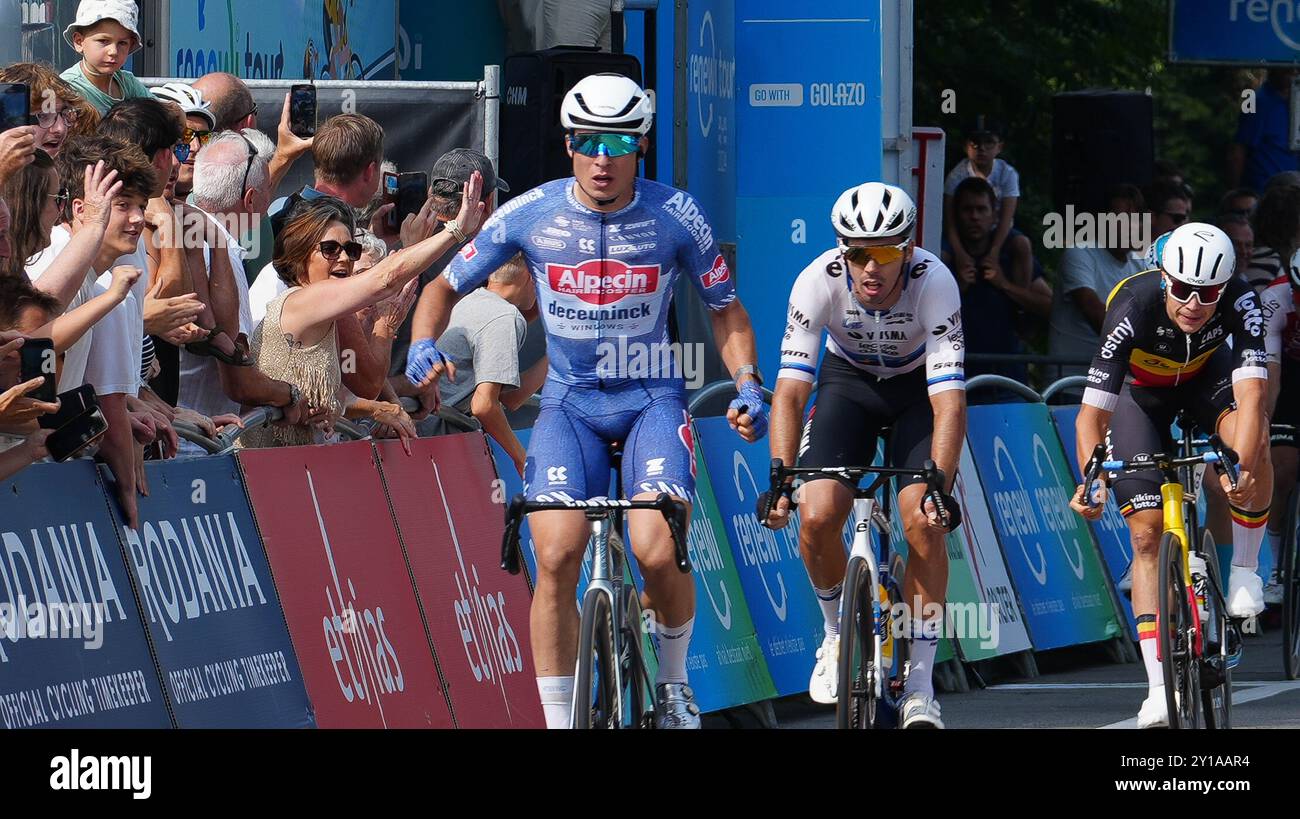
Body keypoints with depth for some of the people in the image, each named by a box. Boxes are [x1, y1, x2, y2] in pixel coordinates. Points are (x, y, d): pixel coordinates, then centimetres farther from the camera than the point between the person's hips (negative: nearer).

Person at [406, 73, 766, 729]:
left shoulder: (675, 216, -9)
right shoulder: (530, 215, -8)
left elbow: (725, 309, 5)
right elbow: (446, 285, 3)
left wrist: (748, 385, -11)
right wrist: (424, 343, -18)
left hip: (652, 398, -1)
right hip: (570, 403, 1)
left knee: (657, 552, -23)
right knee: (556, 557, -19)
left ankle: (673, 680, 8)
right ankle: (558, 720, -7)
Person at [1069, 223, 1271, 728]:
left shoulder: (1239, 303, -33)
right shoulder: (1133, 309, -37)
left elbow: (1250, 392, -43)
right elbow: (1092, 412, -39)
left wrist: (1241, 468, -59)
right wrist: (1091, 479, -55)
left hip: (1206, 375, 1)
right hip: (1141, 392, -1)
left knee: (1250, 439, -33)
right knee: (1147, 532, -13)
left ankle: (1245, 569, -10)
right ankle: (1159, 686, -11)